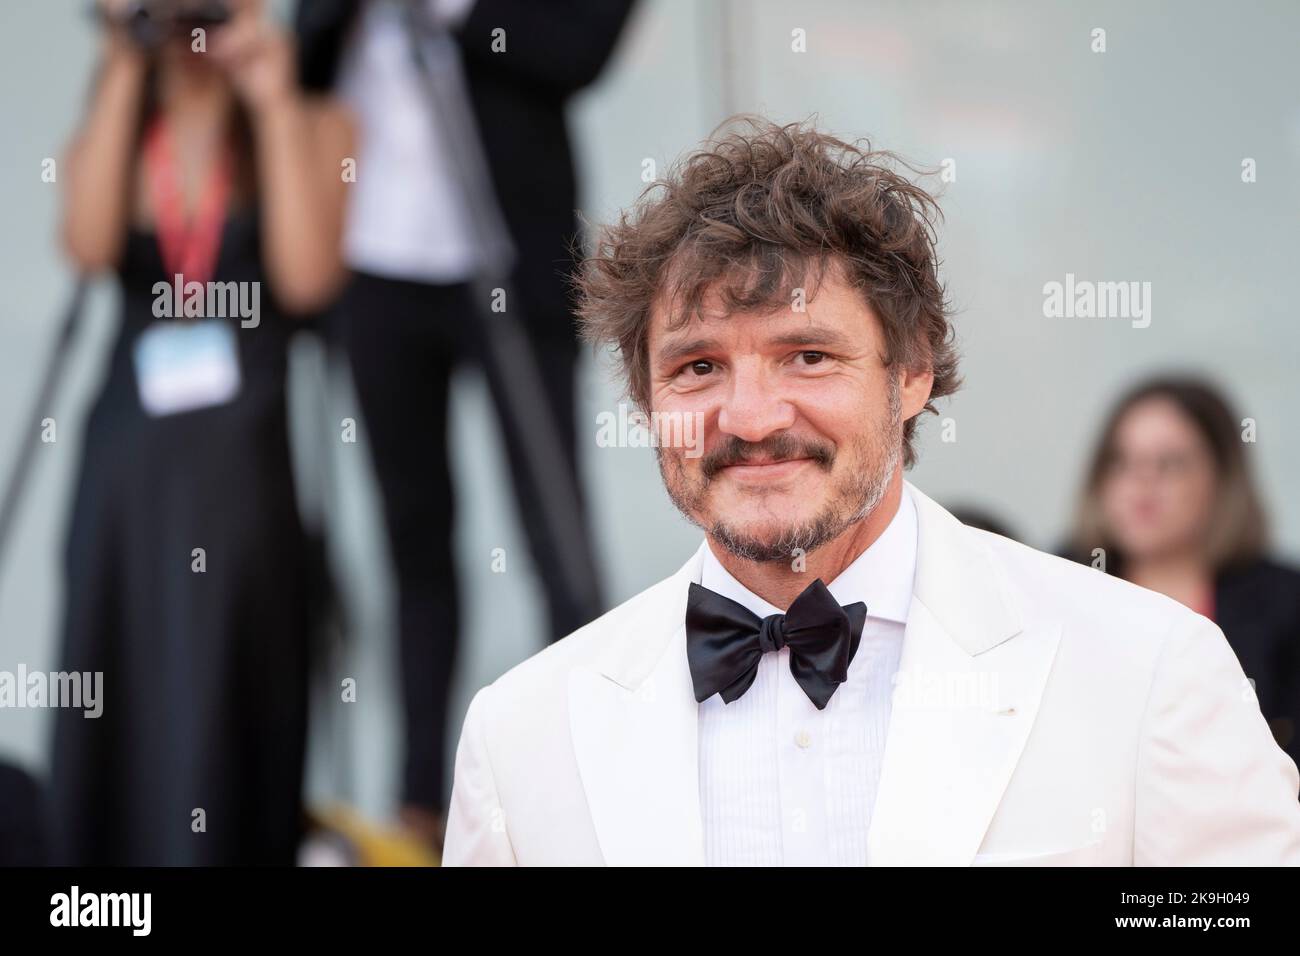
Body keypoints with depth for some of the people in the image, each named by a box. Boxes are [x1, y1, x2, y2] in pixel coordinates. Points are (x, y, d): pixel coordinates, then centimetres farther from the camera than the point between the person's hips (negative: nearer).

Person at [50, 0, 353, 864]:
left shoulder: (312, 126, 7)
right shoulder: (115, 134, 15)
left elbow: (307, 276, -9)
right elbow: (91, 244, -7)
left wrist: (273, 106, -6)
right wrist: (123, 73, -4)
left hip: (240, 457, -3)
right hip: (128, 457, 3)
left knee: (219, 710, -8)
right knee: (121, 716, 1)